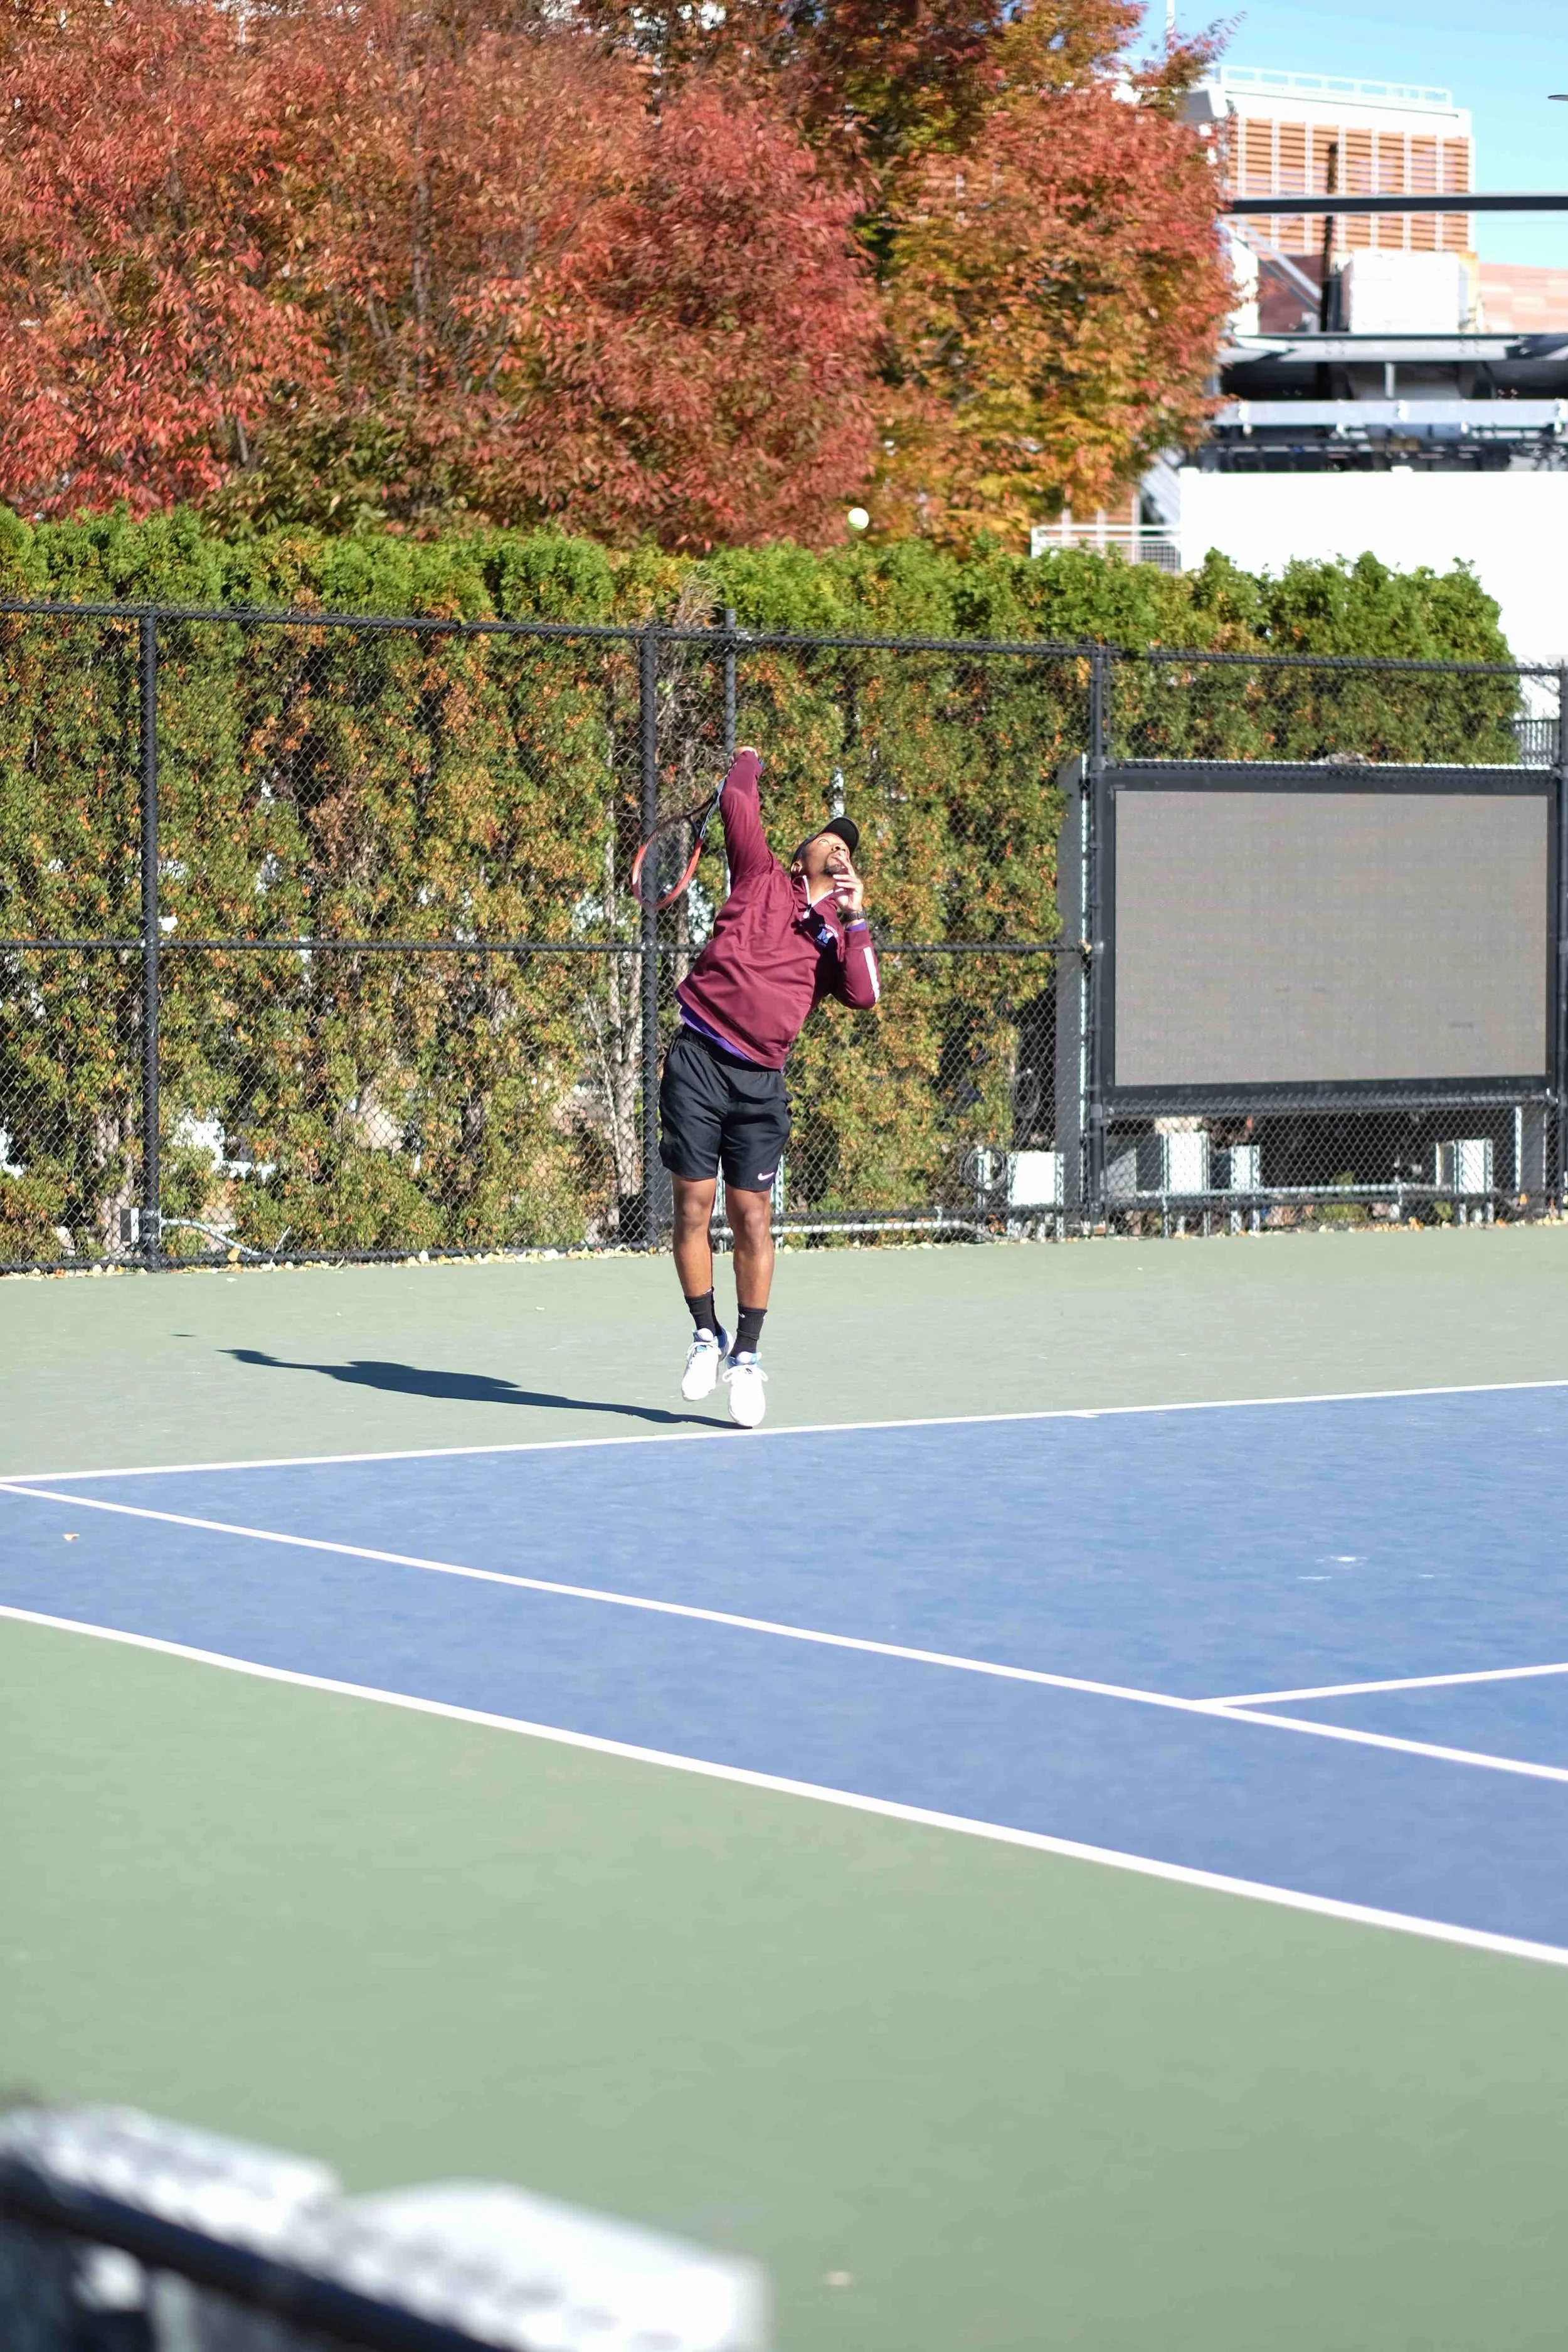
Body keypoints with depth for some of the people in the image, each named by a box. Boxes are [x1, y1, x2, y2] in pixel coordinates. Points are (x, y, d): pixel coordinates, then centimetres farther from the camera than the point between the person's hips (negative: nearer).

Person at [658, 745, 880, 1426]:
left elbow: (863, 994, -3)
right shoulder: (763, 879, 10)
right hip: (699, 1059, -2)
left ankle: (747, 1358, 8)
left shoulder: (838, 934, 15)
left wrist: (854, 916, -1)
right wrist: (748, 762, 22)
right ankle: (707, 1338, 15)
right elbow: (736, 803, 5)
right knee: (693, 1207, -1)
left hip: (759, 1079, 2)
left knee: (752, 1217, -1)